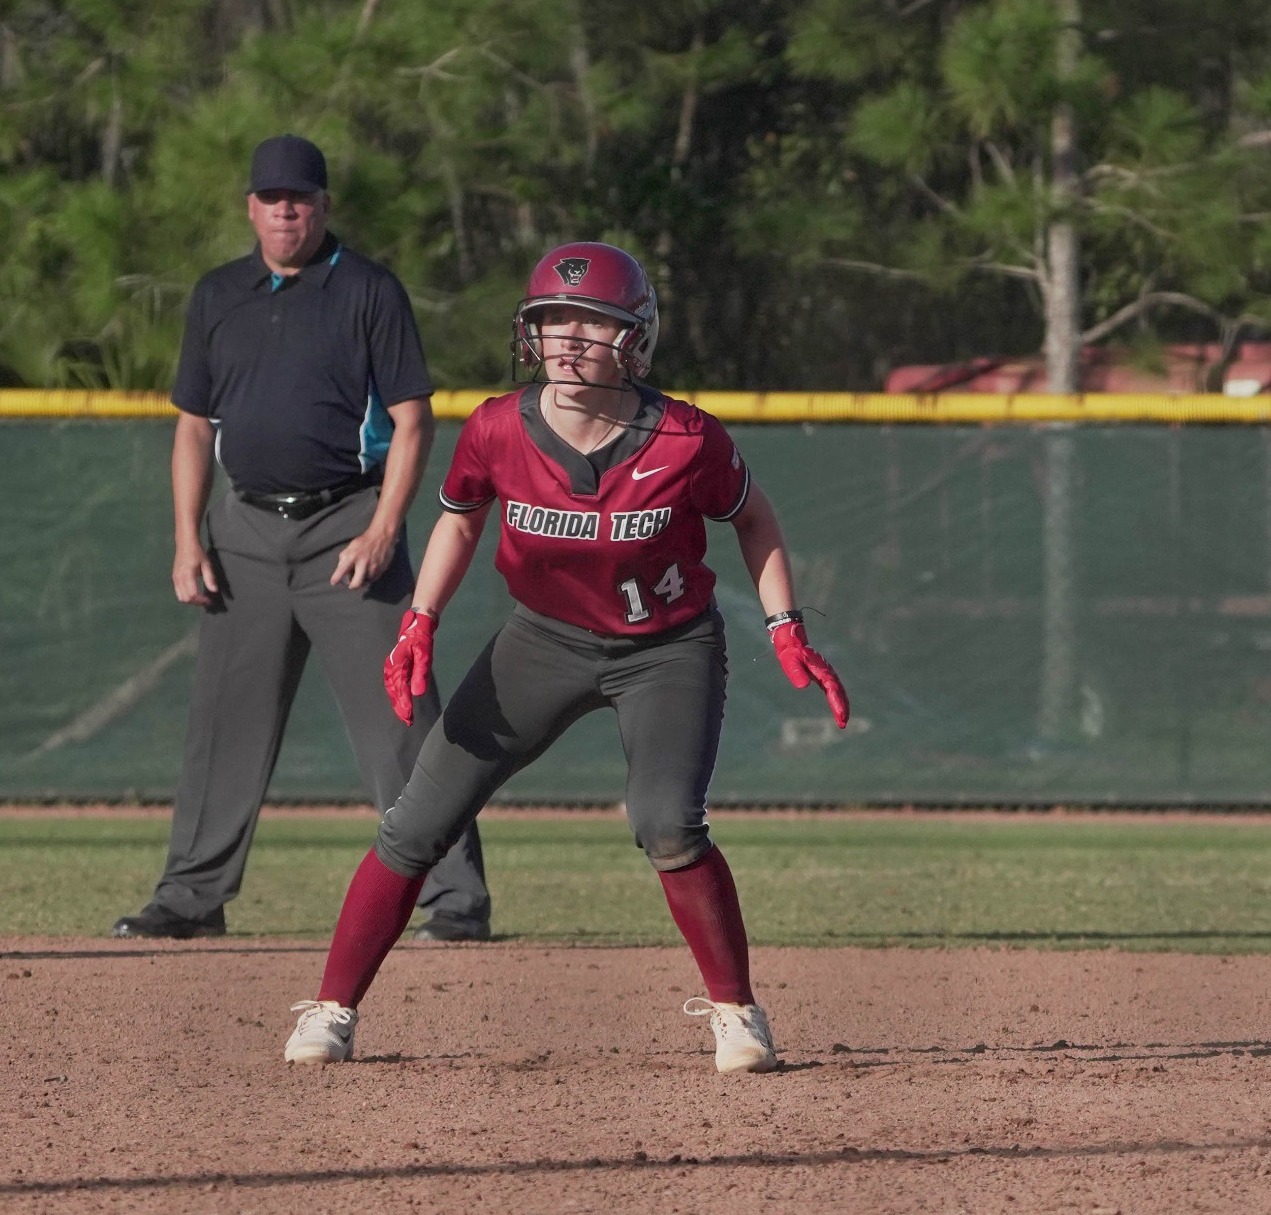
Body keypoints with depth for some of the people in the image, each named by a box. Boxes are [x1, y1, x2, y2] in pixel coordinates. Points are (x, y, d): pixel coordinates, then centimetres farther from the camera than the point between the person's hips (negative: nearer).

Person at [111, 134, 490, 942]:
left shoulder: (369, 291, -1)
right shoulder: (219, 297, 13)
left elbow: (413, 420, -5)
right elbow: (194, 424, 17)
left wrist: (382, 532, -15)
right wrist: (188, 538, 5)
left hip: (348, 526, -5)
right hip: (246, 531, 5)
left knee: (396, 715, -8)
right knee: (226, 720, 7)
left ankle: (456, 897, -7)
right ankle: (193, 895, 14)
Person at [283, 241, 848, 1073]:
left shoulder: (686, 442, -23)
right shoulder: (499, 431, -18)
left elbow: (753, 518, -3)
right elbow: (461, 519, 3)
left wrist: (788, 632, -9)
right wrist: (420, 627, -8)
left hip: (670, 646, -3)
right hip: (545, 638, 3)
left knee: (667, 824, -24)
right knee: (419, 825, -2)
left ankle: (736, 1012, -3)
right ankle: (333, 1013, 10)